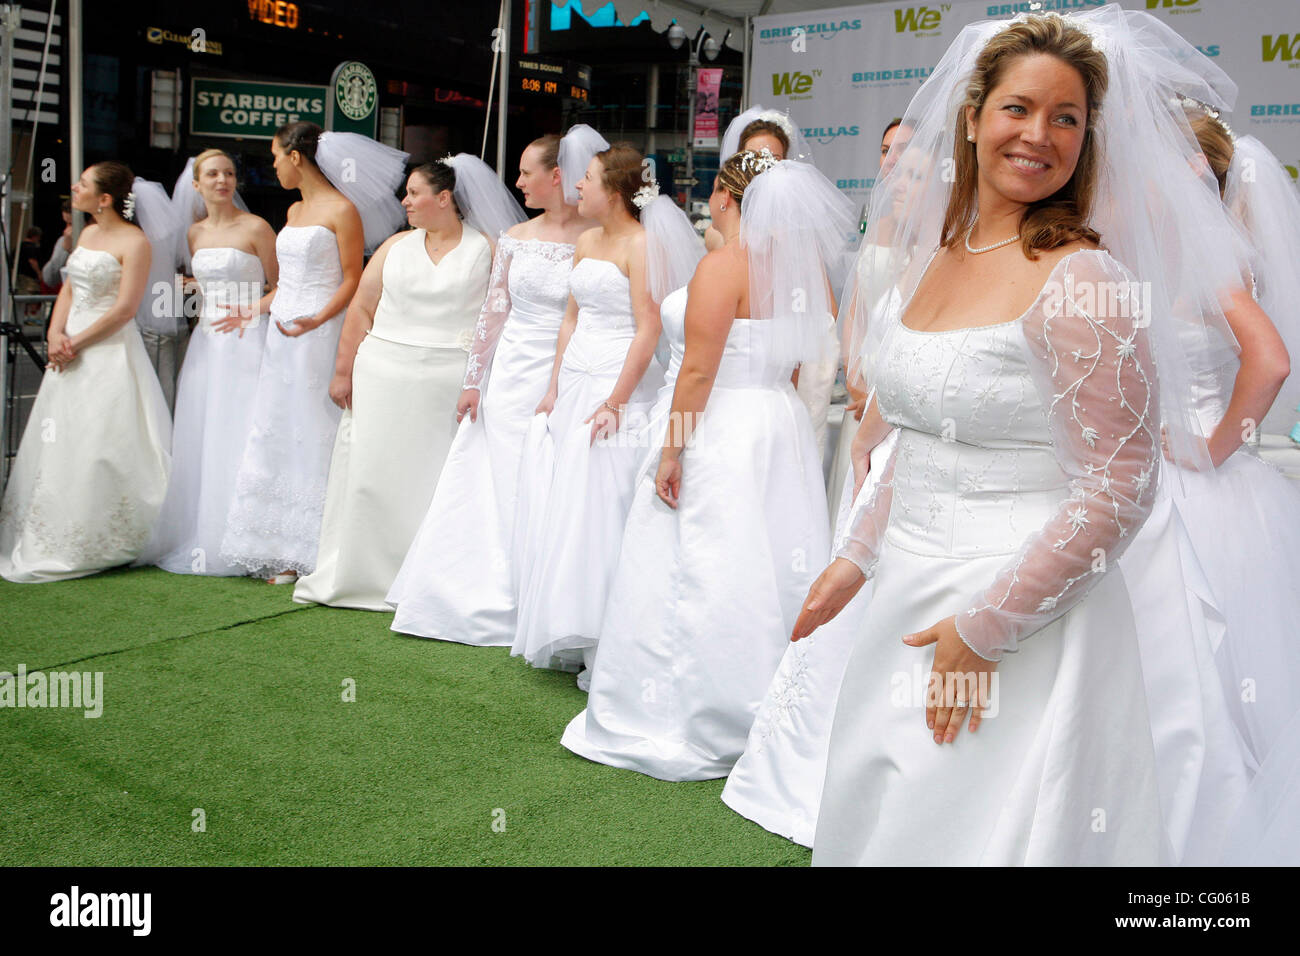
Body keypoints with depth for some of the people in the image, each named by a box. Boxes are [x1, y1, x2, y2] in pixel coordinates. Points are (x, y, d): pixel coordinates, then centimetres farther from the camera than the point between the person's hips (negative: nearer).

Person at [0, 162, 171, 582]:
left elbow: (124, 309, -16)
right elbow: (68, 289, 16)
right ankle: (54, 541, 23)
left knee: (99, 448, -6)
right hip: (71, 352, 9)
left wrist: (76, 342, -14)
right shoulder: (87, 234, 14)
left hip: (111, 351, -9)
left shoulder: (134, 242, -11)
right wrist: (56, 334, 0)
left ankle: (96, 546, 6)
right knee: (58, 445, 12)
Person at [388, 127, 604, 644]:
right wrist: (473, 380, 6)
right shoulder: (514, 239, 8)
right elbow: (493, 311, 9)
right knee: (506, 488, 8)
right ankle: (495, 601, 21)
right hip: (513, 377, 4)